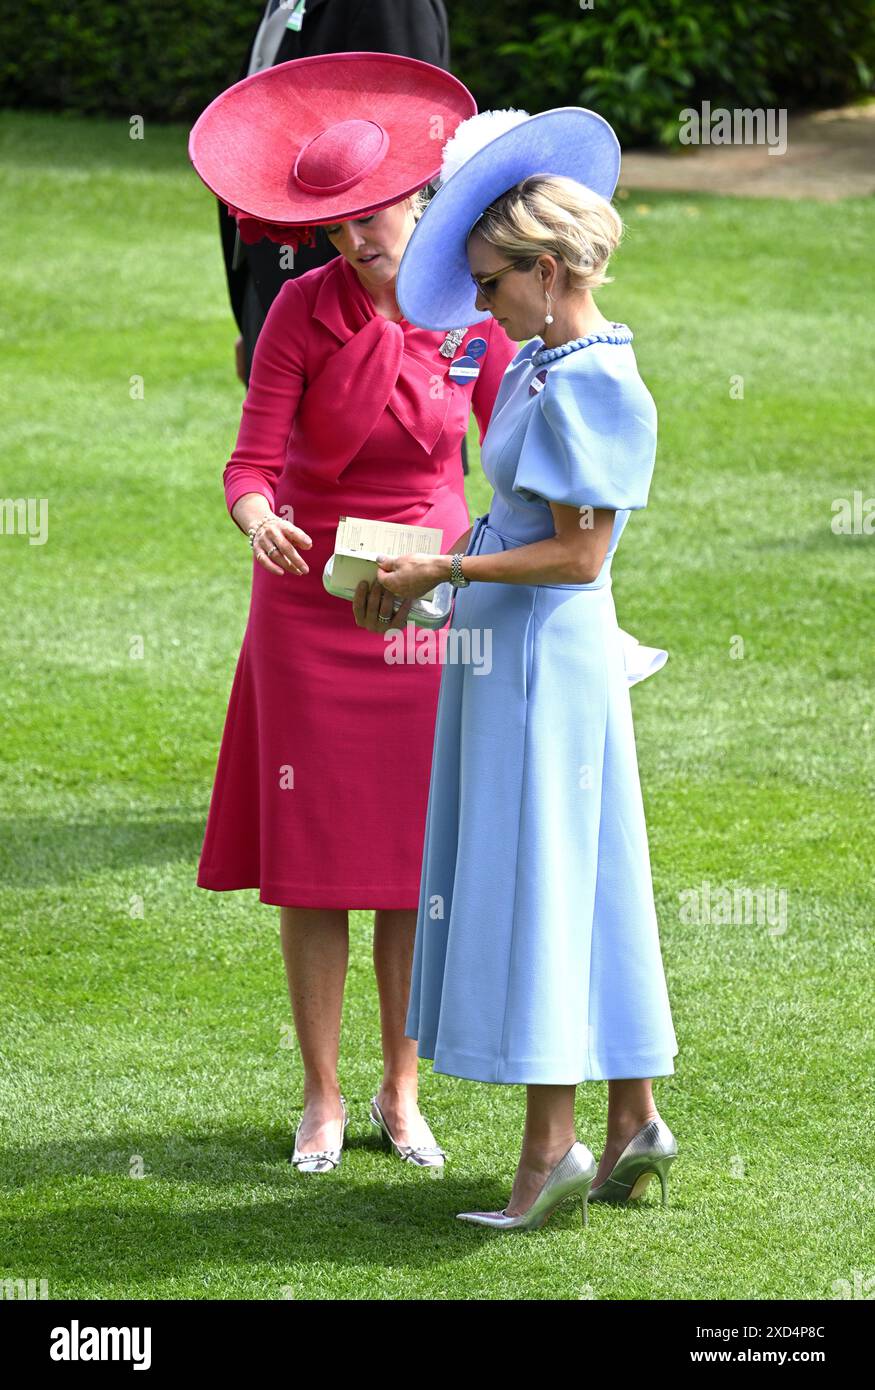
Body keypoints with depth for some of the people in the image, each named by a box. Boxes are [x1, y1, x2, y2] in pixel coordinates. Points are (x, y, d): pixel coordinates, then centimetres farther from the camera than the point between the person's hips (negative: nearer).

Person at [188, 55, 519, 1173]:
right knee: (314, 859, 1)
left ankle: (401, 1094, 17)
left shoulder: (475, 312, -6)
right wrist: (261, 522, -38)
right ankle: (321, 1100, 12)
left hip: (431, 598, 1)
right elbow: (253, 464, -16)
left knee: (420, 858, 4)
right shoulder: (306, 311, -11)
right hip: (313, 605, -1)